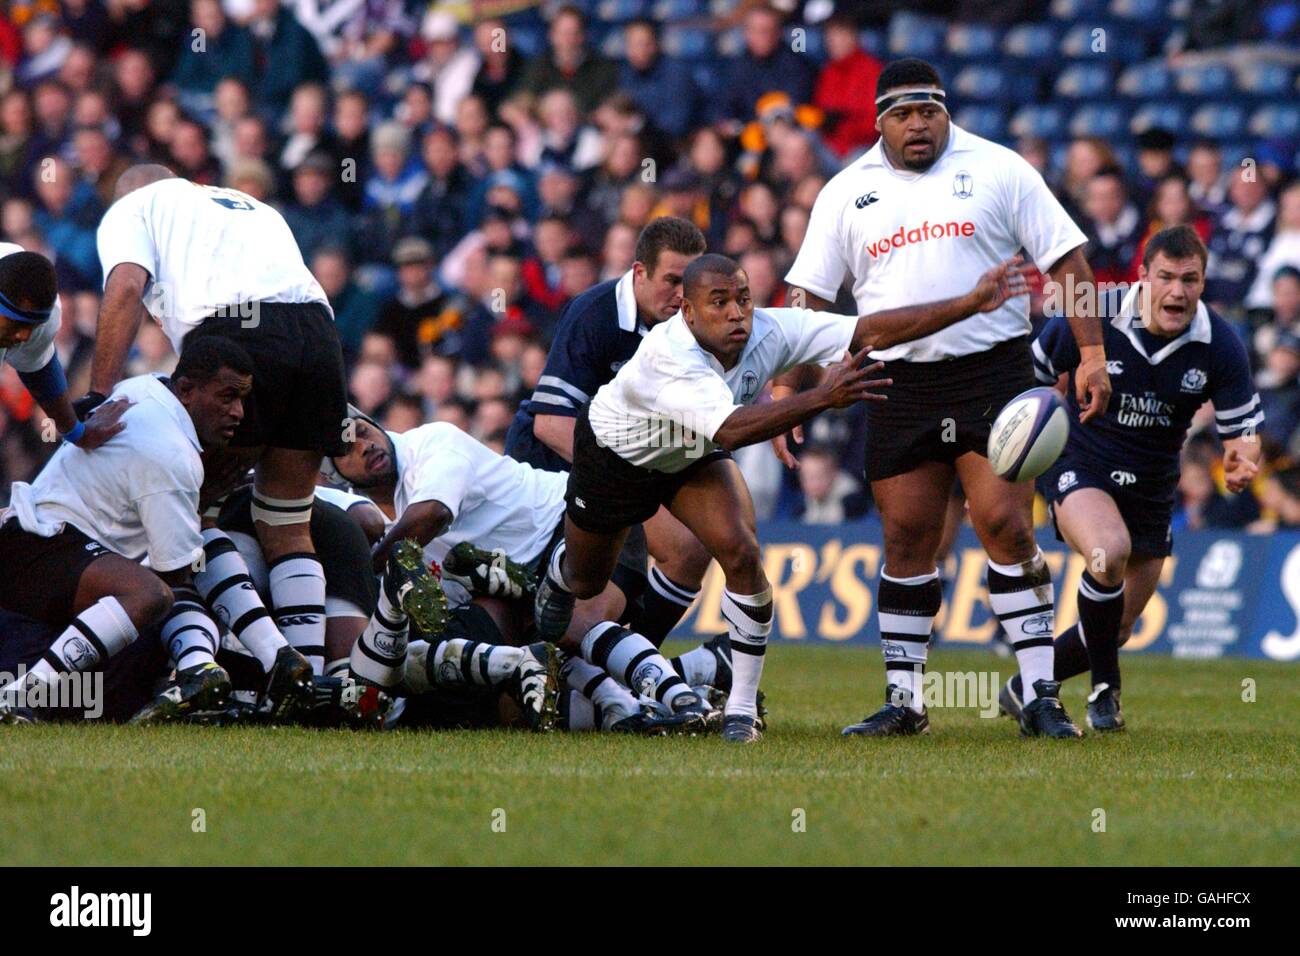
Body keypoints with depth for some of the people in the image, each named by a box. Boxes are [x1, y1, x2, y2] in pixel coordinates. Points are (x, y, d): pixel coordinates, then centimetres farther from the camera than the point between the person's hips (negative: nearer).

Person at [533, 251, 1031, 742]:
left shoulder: (768, 331, -29)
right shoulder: (667, 355, -44)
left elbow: (870, 332, -31)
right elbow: (730, 430, -57)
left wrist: (970, 303, -40)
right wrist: (822, 398, -68)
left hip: (695, 457, 4)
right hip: (615, 453, -4)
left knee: (742, 554, -20)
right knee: (587, 581, 17)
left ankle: (742, 706, -8)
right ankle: (557, 576, 57)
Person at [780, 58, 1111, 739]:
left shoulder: (998, 170, 4)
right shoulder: (847, 192, 10)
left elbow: (1066, 260, 3)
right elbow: (808, 297, 11)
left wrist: (1091, 354, -5)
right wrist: (784, 386, 1)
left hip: (993, 373, -2)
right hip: (898, 386, 3)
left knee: (1007, 528, -11)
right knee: (907, 541, 3)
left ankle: (1040, 696, -8)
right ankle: (903, 702, 11)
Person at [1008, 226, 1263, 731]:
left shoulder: (1221, 346, -11)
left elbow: (1244, 425, -4)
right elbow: (1028, 378, -3)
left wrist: (1242, 457, -28)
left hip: (1151, 490, 4)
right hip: (1078, 466, -4)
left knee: (1114, 630, 9)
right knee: (1110, 552, -36)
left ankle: (1025, 689, 36)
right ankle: (1104, 689, -16)